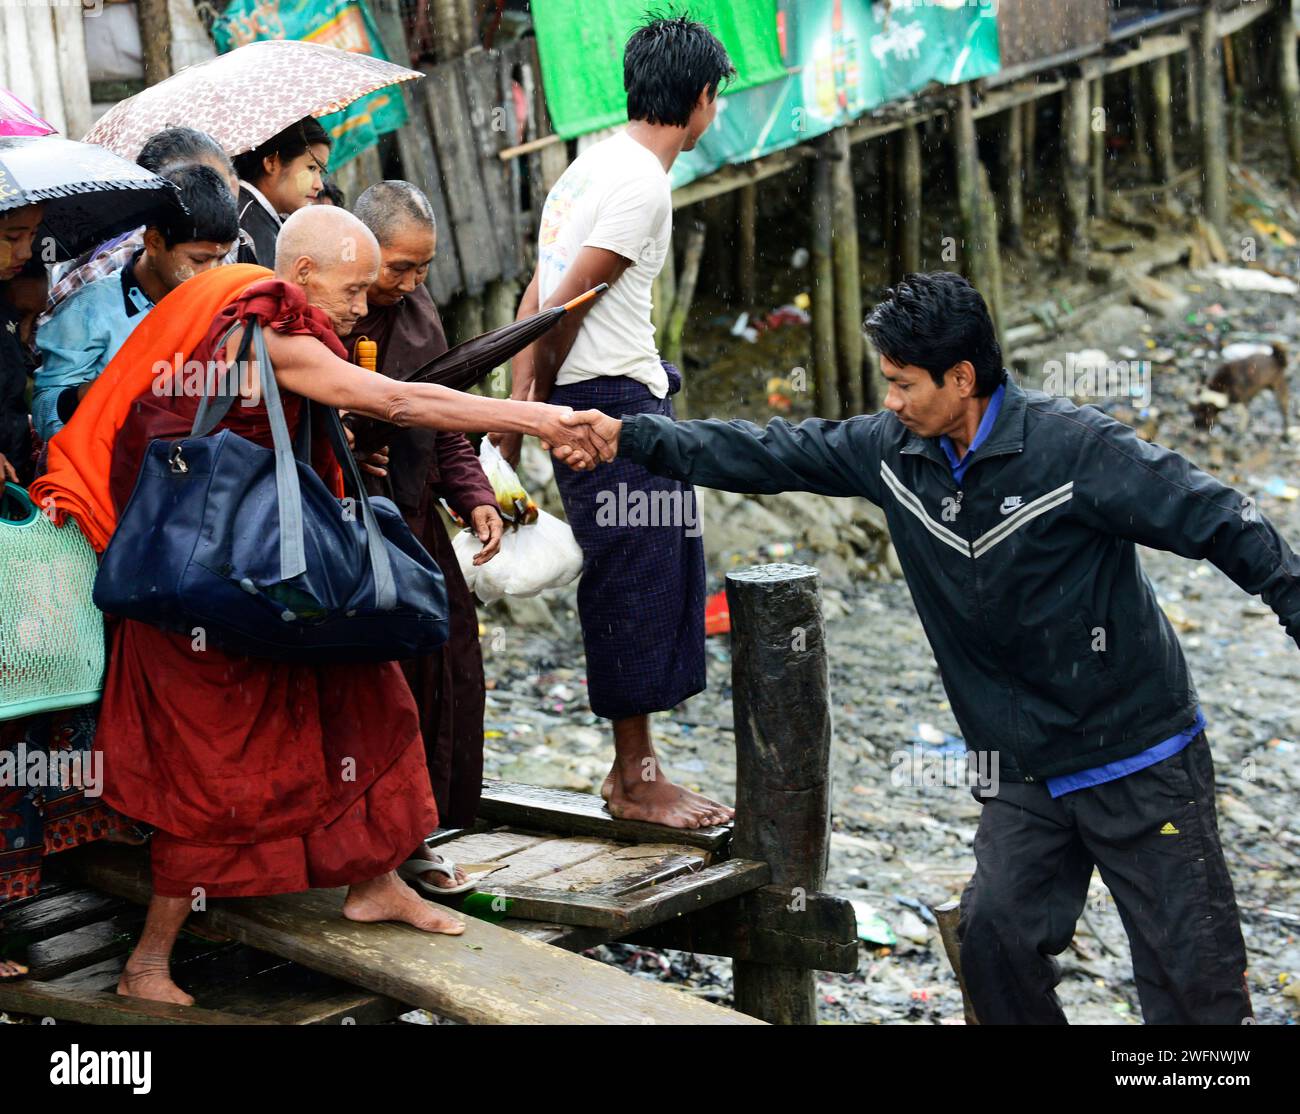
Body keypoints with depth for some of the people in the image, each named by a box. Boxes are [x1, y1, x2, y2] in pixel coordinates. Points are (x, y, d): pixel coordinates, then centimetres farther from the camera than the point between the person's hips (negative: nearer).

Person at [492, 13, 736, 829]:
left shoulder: (595, 164, 16)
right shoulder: (643, 181, -14)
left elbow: (538, 294, 13)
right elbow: (566, 300, -17)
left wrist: (524, 397, 10)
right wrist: (540, 406, -3)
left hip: (618, 402, 10)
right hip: (616, 397, -10)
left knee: (648, 580, 14)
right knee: (639, 583, -4)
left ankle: (636, 764, 21)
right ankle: (635, 780, 3)